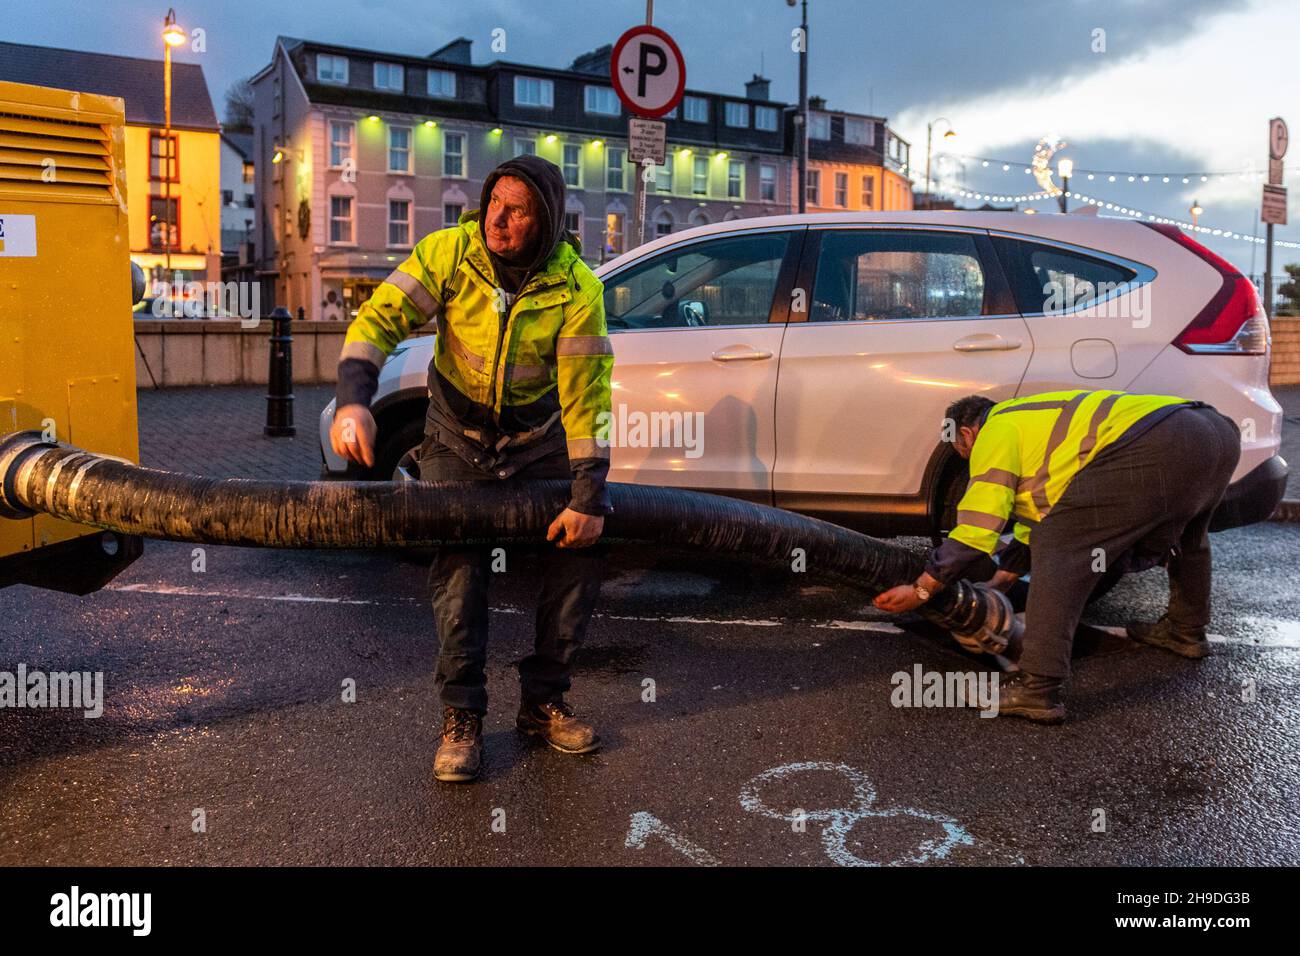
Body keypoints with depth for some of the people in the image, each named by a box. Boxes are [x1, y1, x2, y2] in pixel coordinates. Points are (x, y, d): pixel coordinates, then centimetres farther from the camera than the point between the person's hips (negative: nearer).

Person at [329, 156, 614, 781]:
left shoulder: (577, 288, -19)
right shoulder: (450, 252, -17)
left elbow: (586, 395, -20)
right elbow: (379, 317, -22)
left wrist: (588, 496, -24)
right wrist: (353, 400, -39)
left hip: (539, 440, 1)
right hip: (458, 439, -1)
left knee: (581, 554, -6)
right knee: (460, 566, -13)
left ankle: (542, 703, 11)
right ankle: (461, 719, 2)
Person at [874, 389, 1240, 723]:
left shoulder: (996, 433, 8)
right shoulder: (1035, 420, 37)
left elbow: (976, 531, 1)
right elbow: (1037, 519, 43)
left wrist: (920, 591, 10)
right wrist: (996, 585, 47)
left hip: (1155, 447, -10)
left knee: (1059, 549, -6)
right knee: (1184, 531, 39)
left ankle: (1039, 690, -10)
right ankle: (1186, 630, 53)